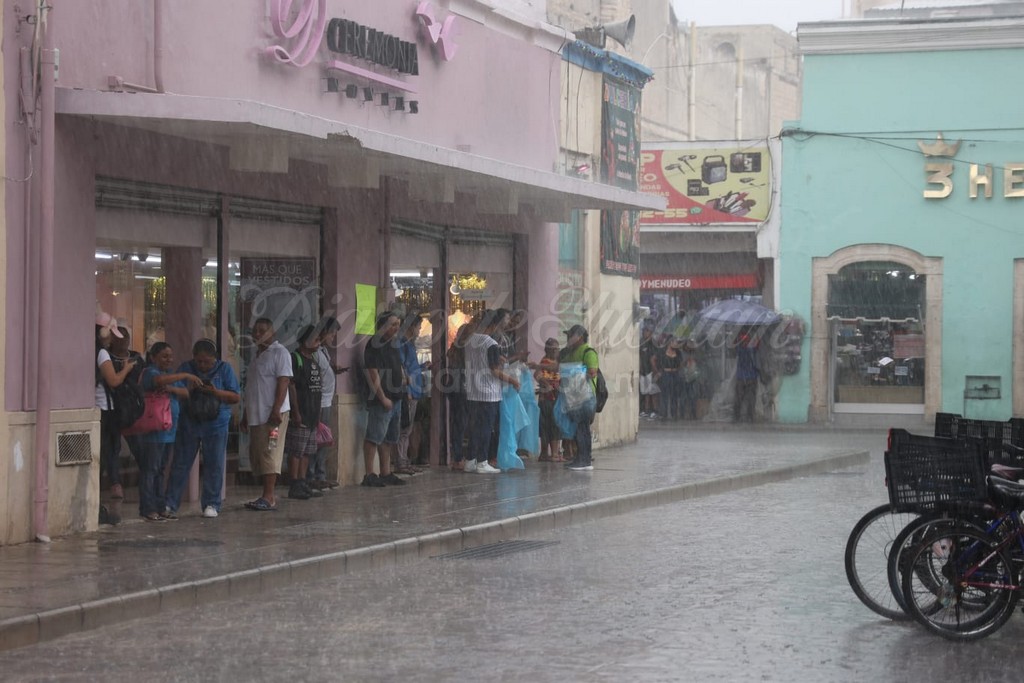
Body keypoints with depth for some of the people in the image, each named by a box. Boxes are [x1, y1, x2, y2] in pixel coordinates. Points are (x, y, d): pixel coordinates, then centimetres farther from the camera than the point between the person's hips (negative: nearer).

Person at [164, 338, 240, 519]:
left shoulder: (224, 369, 1)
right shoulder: (186, 368, 6)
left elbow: (236, 397, -3)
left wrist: (215, 392, -18)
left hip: (215, 424, -1)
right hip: (189, 423, 1)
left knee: (214, 465, 2)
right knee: (180, 464, 2)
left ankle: (211, 504, 11)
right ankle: (170, 504, 6)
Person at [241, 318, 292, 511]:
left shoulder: (279, 353, -6)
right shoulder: (257, 355, 21)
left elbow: (283, 382, -16)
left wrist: (276, 410, -24)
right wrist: (246, 415, 23)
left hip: (273, 414, -9)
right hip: (256, 414, 9)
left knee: (269, 453, -11)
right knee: (257, 455, 8)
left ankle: (268, 498, -13)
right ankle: (267, 497, 12)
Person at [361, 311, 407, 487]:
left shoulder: (392, 344, 16)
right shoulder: (374, 345, -12)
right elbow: (373, 374, -18)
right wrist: (383, 398, -19)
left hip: (395, 398, 10)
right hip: (381, 400, -10)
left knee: (389, 439, 13)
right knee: (374, 436, -10)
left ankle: (386, 473, 19)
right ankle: (369, 475, -9)